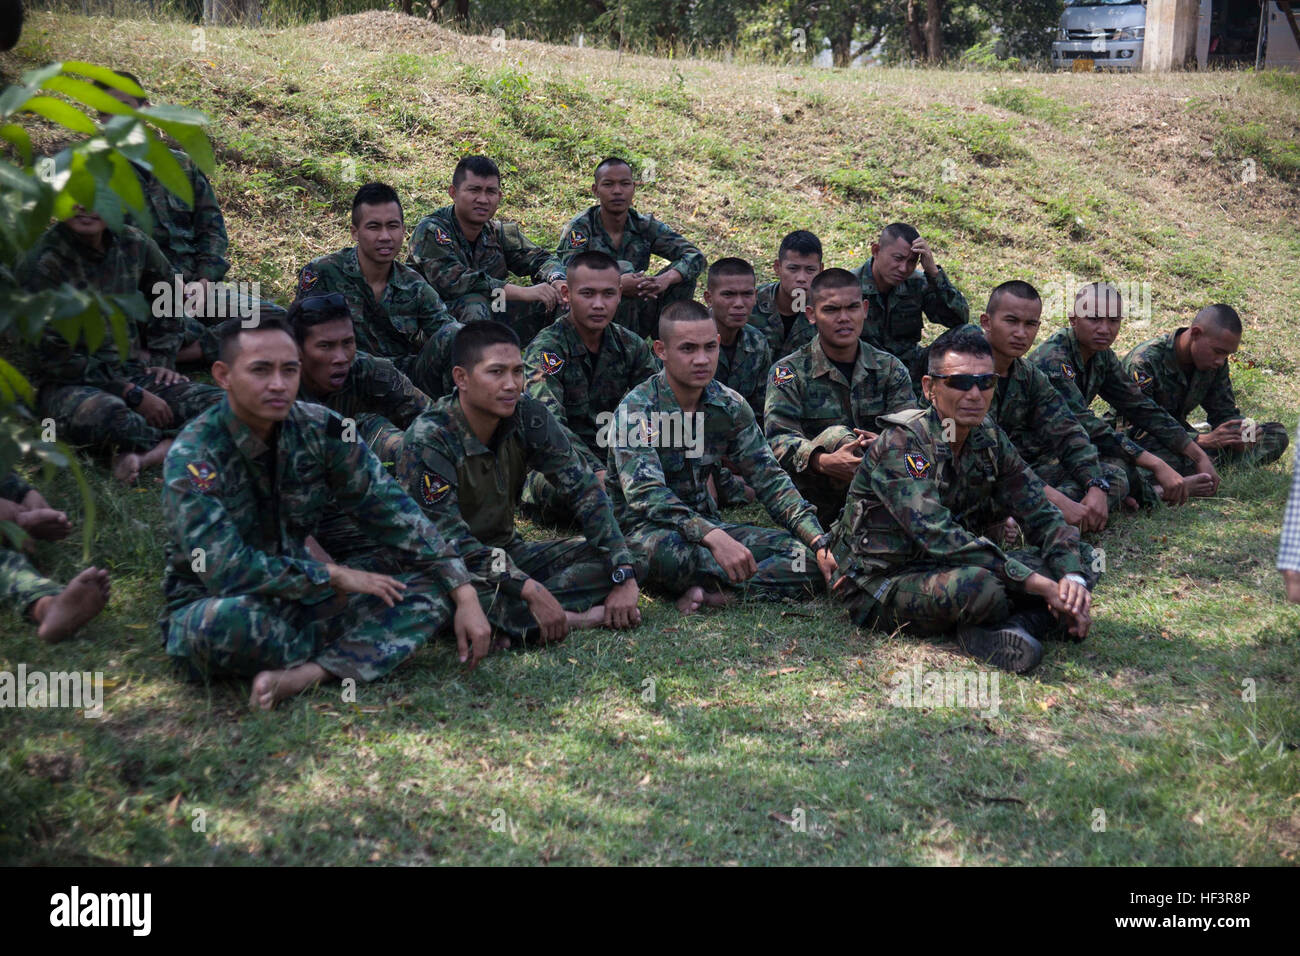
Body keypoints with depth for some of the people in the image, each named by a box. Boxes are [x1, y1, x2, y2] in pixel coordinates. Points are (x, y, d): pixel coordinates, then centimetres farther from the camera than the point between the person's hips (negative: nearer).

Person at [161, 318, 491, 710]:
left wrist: (465, 595, -12)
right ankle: (355, 654, -12)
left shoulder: (320, 429, -6)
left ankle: (299, 677, -27)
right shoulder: (192, 457, -19)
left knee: (431, 586, -11)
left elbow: (393, 512, -5)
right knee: (225, 622, -41)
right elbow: (225, 570, -27)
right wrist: (334, 575, -20)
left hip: (300, 596, 5)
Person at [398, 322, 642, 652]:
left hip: (507, 554, 6)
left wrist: (624, 576, -19)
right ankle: (576, 618, -25)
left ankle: (512, 627, -26)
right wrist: (531, 590, -37)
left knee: (607, 557, -12)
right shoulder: (429, 439, -23)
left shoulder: (528, 417, -9)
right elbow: (450, 540, -27)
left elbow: (584, 491, -8)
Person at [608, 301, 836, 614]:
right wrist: (713, 537, -44)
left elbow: (769, 479, 5)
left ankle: (715, 592, -30)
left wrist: (819, 542, -10)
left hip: (709, 525, 6)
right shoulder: (636, 409, -15)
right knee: (666, 550, -41)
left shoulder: (730, 406, 2)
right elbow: (646, 494, -28)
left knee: (805, 554, -14)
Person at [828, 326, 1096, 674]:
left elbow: (1042, 516, 4)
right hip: (882, 584, -7)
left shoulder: (990, 439, 2)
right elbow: (938, 536, -31)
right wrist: (1039, 584, -33)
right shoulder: (901, 443, -20)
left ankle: (996, 629, -21)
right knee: (978, 584, -38)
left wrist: (1074, 577, -18)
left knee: (1080, 558, -3)